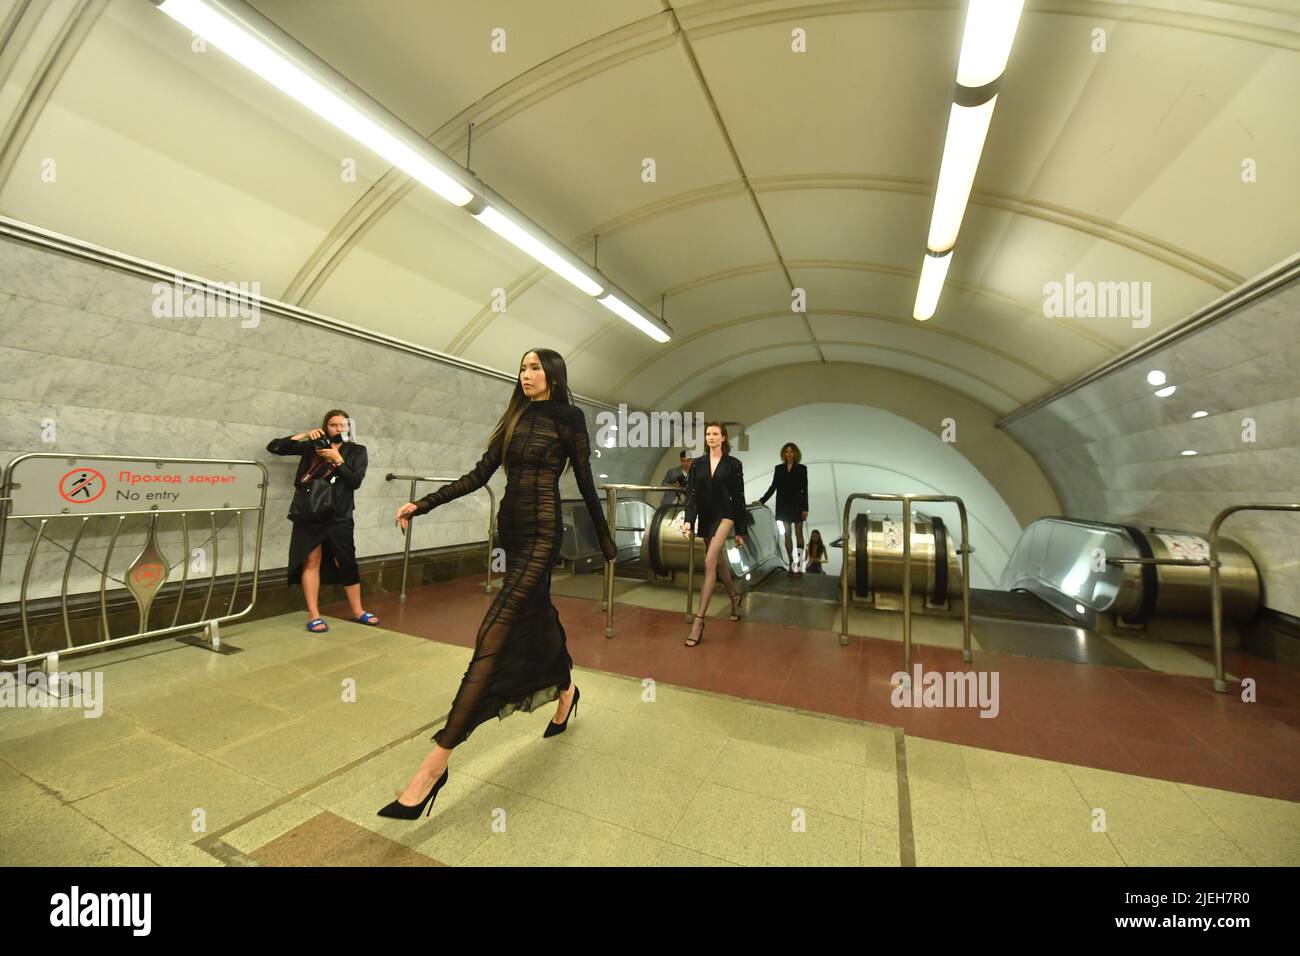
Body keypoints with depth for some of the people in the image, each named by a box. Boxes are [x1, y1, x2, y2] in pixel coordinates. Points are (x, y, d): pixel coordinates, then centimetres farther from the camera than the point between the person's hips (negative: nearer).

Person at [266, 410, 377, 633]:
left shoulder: (357, 451, 7)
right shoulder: (312, 446, 9)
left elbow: (355, 481, -4)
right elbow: (273, 447, 4)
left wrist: (337, 459, -12)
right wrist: (304, 435, -4)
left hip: (339, 516, 0)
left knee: (347, 563, 3)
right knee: (311, 561, 0)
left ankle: (357, 611, 15)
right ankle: (314, 615, 8)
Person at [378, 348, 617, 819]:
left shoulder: (568, 419, -3)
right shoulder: (514, 419, 14)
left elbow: (585, 484, -2)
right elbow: (479, 475, 10)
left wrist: (606, 542, 2)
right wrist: (423, 504, 3)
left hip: (541, 532, -7)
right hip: (511, 528, 7)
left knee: (496, 634, -12)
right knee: (536, 617, 20)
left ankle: (438, 760, -7)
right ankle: (566, 690, 45)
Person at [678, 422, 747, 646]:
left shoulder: (733, 464, -1)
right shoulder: (697, 464, 5)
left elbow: (739, 497, 0)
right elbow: (691, 494, -1)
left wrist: (741, 531, 1)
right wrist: (688, 521, -16)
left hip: (724, 515, -4)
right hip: (705, 517, 4)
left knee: (710, 562, -18)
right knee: (718, 562, 17)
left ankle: (699, 620, -14)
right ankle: (734, 596, 46)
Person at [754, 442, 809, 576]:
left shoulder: (802, 469, 2)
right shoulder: (779, 469, 8)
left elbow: (804, 490, -1)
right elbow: (773, 487, 8)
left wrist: (805, 508, -8)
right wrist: (762, 500, -2)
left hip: (797, 505, -2)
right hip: (784, 506, 2)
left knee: (798, 534, -2)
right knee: (787, 534, 4)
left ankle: (798, 565, -3)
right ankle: (790, 564, 9)